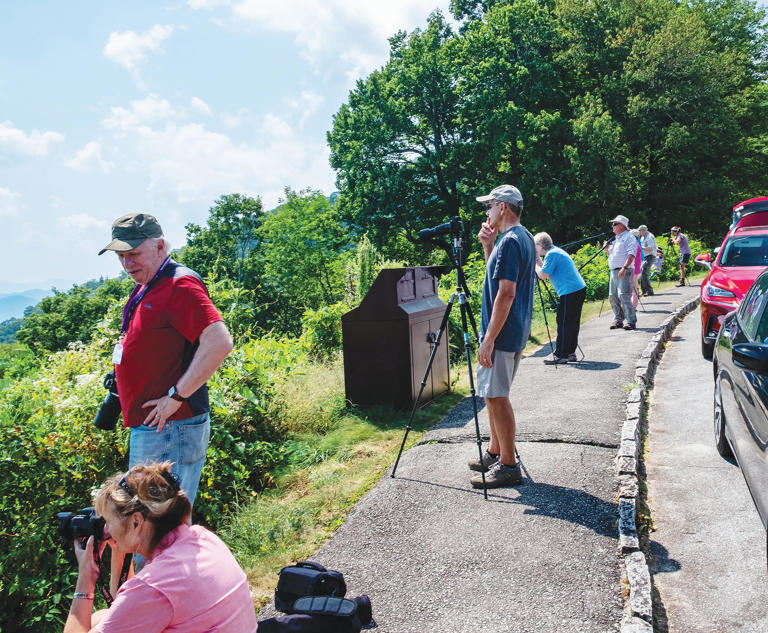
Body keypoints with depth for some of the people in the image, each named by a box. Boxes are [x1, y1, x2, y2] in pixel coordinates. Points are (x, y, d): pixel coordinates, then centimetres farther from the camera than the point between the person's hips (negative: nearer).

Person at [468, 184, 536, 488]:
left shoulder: (510, 241, -17)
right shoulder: (525, 238, 14)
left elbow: (506, 293, -23)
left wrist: (489, 339, -22)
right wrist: (488, 246, 9)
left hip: (502, 334, -10)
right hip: (516, 332, 10)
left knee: (496, 395, -3)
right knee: (493, 394, 18)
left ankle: (508, 466, 5)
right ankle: (495, 453, 28)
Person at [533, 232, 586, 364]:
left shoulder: (551, 254, -12)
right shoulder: (556, 251, 18)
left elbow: (543, 275, -13)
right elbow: (547, 271, 22)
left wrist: (535, 261, -2)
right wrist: (537, 260, 16)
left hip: (569, 292, -10)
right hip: (579, 289, 10)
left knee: (563, 324, -5)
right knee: (572, 323, 13)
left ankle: (560, 355, -2)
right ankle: (570, 353, 19)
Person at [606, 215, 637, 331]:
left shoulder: (629, 237, -4)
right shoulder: (616, 239, 22)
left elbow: (631, 254, -15)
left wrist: (624, 268, -26)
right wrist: (607, 248, 11)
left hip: (625, 271, -9)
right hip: (614, 271, 9)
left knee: (624, 296, -16)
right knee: (613, 296, 7)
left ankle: (631, 321, -13)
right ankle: (618, 320, 15)